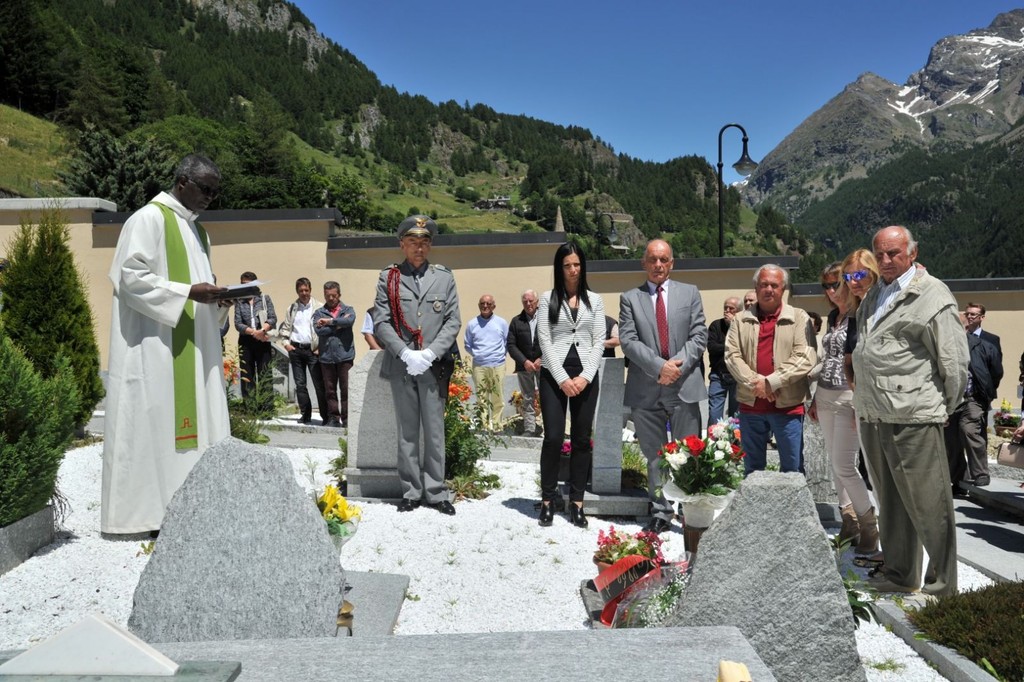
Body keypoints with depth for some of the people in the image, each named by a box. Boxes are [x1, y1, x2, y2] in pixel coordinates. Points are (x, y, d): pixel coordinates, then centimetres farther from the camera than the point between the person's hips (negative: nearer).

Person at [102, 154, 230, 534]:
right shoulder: (149, 219, -6)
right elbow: (132, 278, -14)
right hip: (155, 347, -8)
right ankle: (144, 511, 2)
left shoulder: (196, 230, 20)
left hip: (192, 349, 8)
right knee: (154, 422, -6)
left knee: (197, 419, 6)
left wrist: (218, 297, 4)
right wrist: (189, 292, -20)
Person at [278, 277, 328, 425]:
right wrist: (286, 343, 2)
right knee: (300, 384, 7)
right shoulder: (291, 308, 13)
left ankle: (326, 416, -1)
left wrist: (322, 347, -10)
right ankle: (305, 414, 16)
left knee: (319, 384, -5)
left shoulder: (319, 307, 0)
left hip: (313, 350, -4)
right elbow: (285, 328, 16)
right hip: (295, 350, 4)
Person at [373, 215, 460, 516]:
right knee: (407, 432, 8)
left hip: (433, 366, 0)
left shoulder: (444, 276, 7)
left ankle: (435, 492, 15)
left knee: (435, 432, 5)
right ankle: (411, 492, 18)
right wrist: (406, 354, -13)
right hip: (401, 365, 0)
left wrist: (429, 354, -10)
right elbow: (380, 322, -1)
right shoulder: (388, 277, 5)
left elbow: (453, 322, 2)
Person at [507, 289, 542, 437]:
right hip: (524, 366, 2)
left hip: (544, 364, -2)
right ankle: (529, 429, 12)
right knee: (528, 400, 7)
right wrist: (524, 361, -9)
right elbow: (511, 345, 2)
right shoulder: (516, 321, 8)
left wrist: (542, 359, -11)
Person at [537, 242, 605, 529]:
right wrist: (562, 378, -12)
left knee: (582, 439, 4)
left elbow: (599, 341, 5)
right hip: (553, 374, -2)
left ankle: (577, 502, 13)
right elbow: (544, 340, -3)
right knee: (553, 437, -6)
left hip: (585, 375, 2)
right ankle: (547, 499, 9)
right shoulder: (548, 298, 4)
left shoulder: (595, 300, 10)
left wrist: (585, 376, -9)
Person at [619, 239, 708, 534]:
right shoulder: (630, 298, 7)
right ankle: (660, 513, 21)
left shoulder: (690, 293, 10)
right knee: (654, 456, 10)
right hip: (646, 390, 0)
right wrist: (659, 366, -15)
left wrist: (678, 365, -12)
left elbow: (699, 335, 2)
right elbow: (627, 340, -4)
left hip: (684, 386, 0)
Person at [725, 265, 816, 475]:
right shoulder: (742, 320, 8)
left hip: (787, 405, -2)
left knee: (792, 470, 7)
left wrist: (771, 382, -17)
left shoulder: (799, 318, 1)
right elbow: (731, 355, -1)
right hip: (750, 405, 3)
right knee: (752, 470, 14)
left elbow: (806, 358, -11)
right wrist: (754, 382, -14)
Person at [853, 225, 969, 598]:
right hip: (872, 416, 8)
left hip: (912, 417, -7)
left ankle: (943, 585, 14)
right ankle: (898, 573, 29)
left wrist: (941, 409, -1)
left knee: (928, 504, 0)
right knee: (889, 501, 16)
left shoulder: (932, 295, -7)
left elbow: (955, 361, -7)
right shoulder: (873, 296, 16)